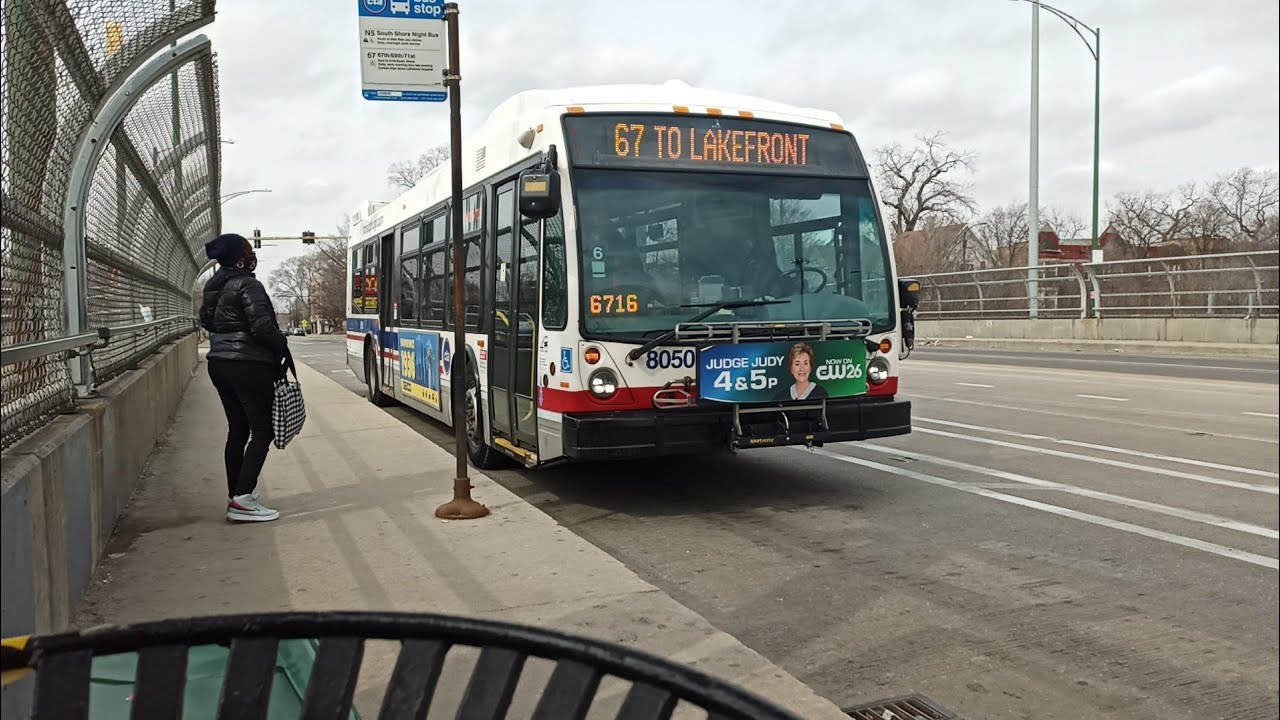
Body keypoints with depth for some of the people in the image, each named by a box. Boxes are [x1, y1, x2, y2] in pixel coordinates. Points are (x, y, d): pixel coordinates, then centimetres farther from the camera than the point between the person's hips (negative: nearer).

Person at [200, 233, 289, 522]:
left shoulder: (213, 287, 12)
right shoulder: (248, 285, -15)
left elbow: (207, 320, 20)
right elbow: (262, 327, -20)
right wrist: (282, 346, -4)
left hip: (219, 364, 9)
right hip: (249, 365, -9)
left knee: (238, 430, 15)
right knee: (263, 429, -5)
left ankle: (236, 494, 19)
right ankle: (242, 499, -12)